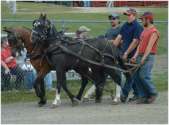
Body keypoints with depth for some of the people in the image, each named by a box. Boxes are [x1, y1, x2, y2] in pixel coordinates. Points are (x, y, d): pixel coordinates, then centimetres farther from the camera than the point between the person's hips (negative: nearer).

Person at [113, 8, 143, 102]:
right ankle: (137, 93, 19)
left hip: (133, 55, -8)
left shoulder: (138, 27, -12)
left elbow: (135, 42, -17)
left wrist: (126, 53, -17)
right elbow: (119, 38, 13)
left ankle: (124, 94, -10)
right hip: (125, 55, 8)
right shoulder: (125, 26, 12)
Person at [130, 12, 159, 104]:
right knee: (137, 76, 2)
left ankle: (153, 93, 0)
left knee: (144, 76, -15)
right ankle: (144, 96, 6)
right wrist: (135, 56, 6)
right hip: (140, 56, 9)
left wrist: (144, 58, -23)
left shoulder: (154, 32, -8)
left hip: (148, 56, -9)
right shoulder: (144, 31, 20)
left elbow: (149, 46, -16)